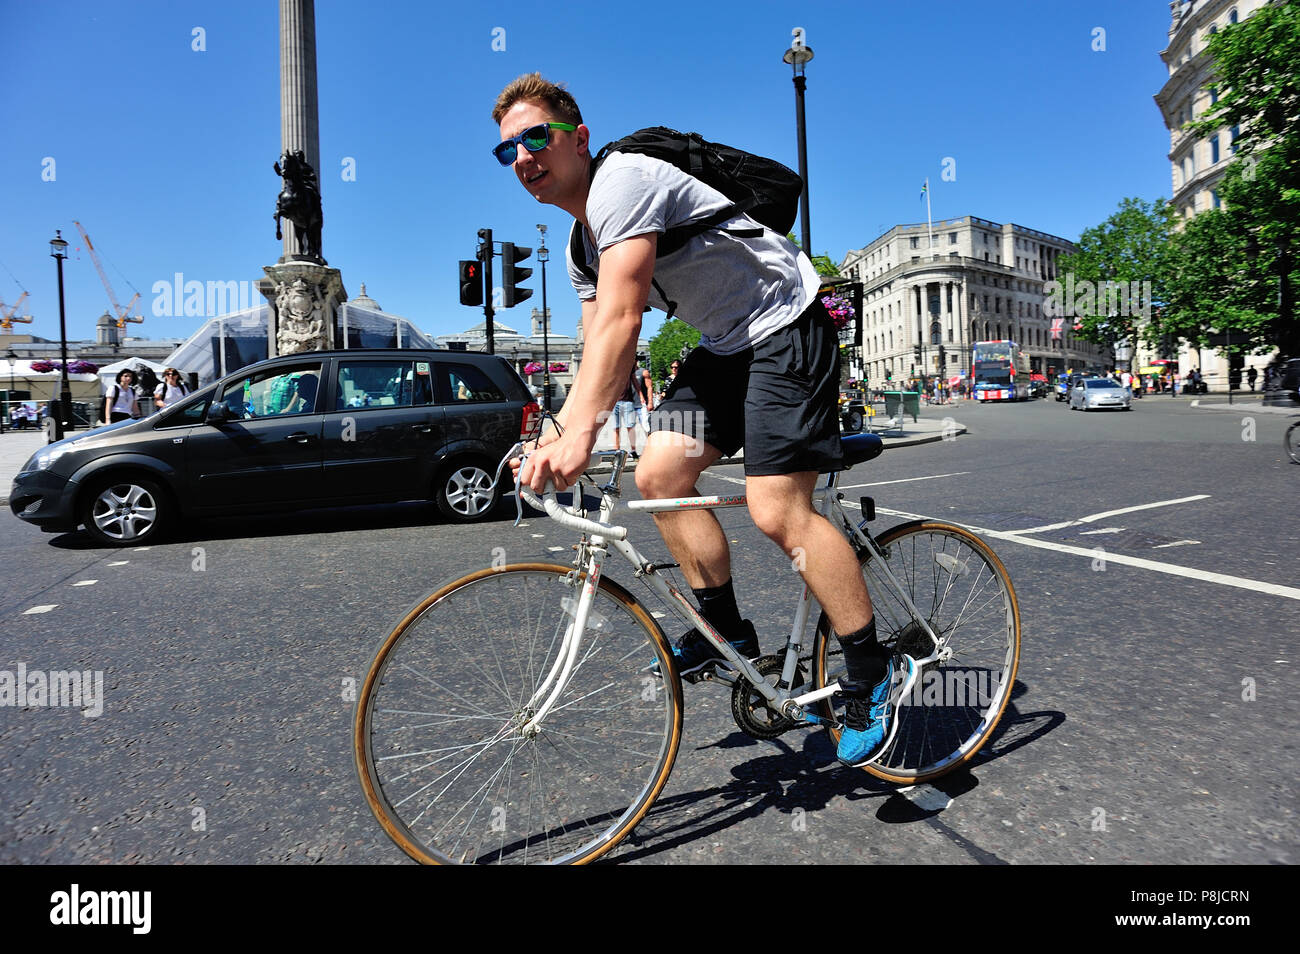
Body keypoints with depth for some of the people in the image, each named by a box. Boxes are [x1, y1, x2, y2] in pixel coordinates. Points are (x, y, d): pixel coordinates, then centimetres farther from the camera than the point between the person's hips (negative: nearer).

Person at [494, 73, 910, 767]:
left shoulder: (622, 179, -16)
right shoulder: (583, 247, 13)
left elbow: (620, 321, -30)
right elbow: (600, 353, 7)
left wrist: (581, 433, -38)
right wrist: (550, 440, -5)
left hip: (786, 327, -9)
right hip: (725, 345, 9)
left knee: (776, 512, -17)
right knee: (660, 474, -2)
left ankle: (877, 674, 0)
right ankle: (726, 631, 12)